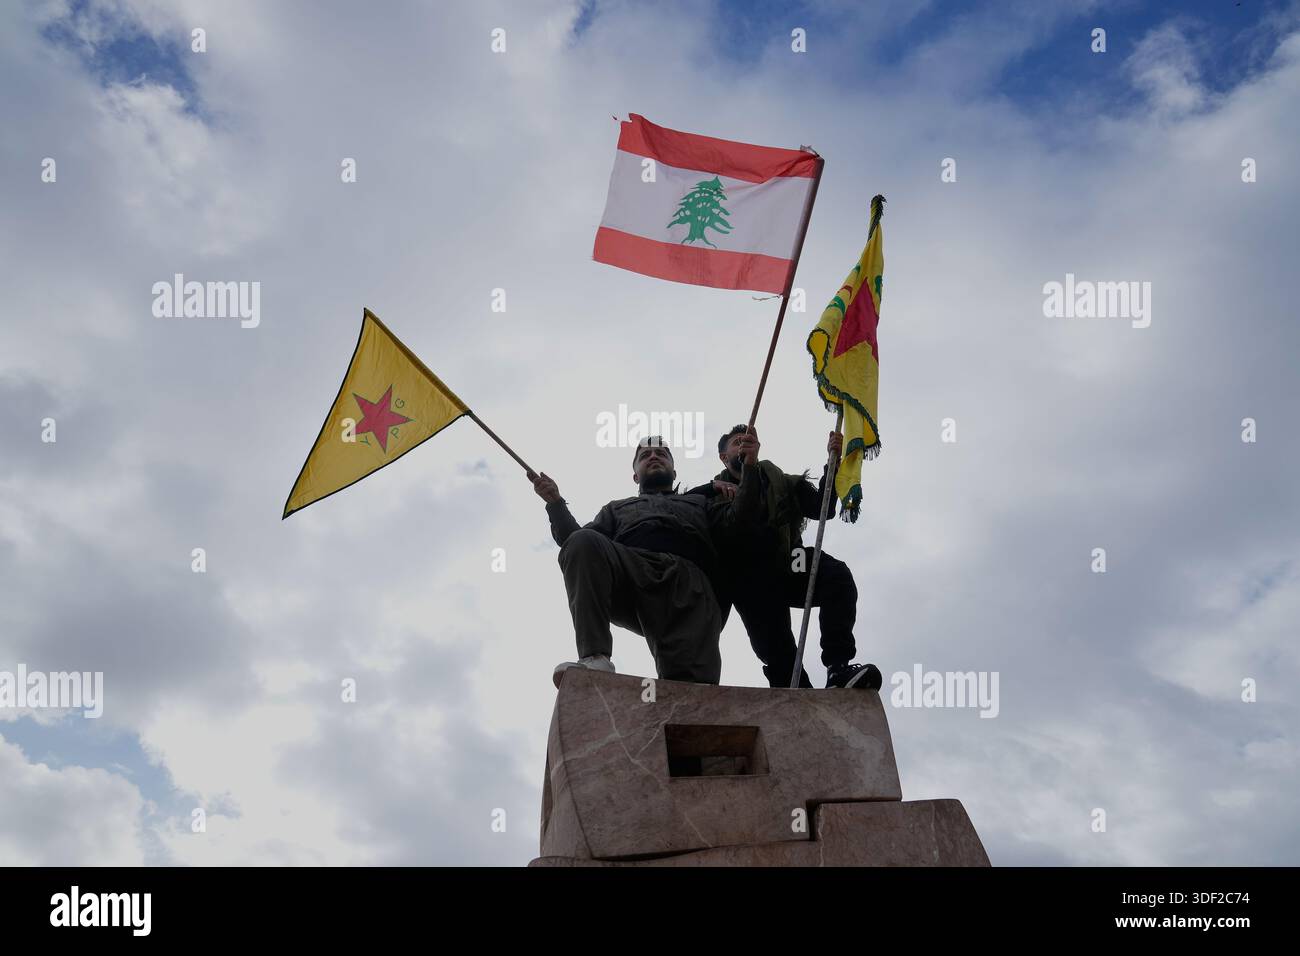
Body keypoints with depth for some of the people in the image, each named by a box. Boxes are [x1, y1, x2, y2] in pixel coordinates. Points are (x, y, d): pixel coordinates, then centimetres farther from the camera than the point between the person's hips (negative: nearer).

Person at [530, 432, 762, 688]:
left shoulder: (700, 503, 42)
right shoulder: (617, 508, 42)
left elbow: (738, 521, 22)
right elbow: (572, 539, 26)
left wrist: (748, 467, 9)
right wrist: (556, 503, 11)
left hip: (685, 579, 0)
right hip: (628, 571, 1)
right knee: (582, 543, -33)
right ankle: (594, 658, -40)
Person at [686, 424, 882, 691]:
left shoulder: (783, 484, 25)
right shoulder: (716, 494, 21)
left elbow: (822, 508, 11)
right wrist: (712, 487, -7)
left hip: (785, 564, 1)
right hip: (750, 581, -1)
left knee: (837, 575, -29)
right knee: (775, 647, -19)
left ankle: (838, 669, -38)